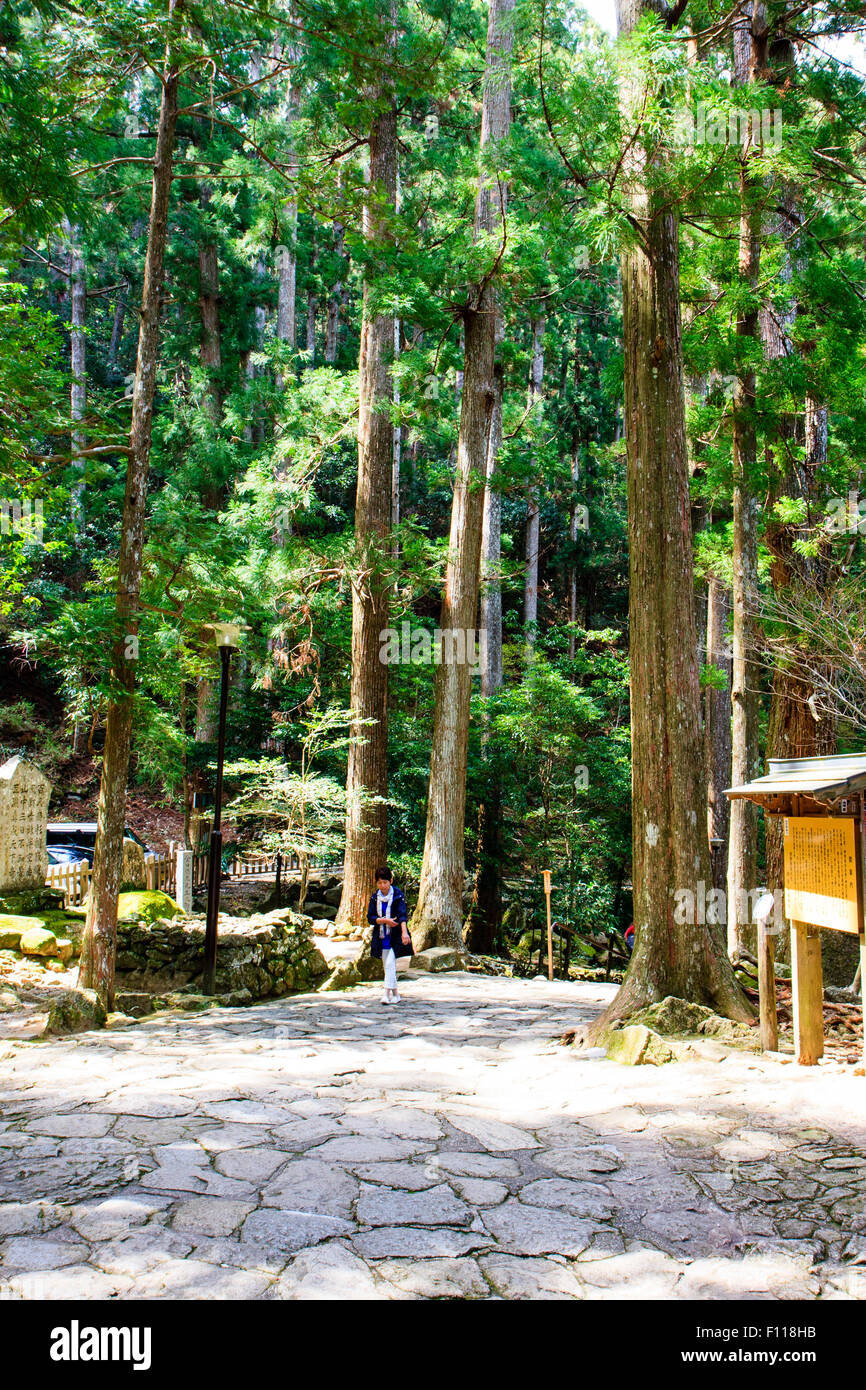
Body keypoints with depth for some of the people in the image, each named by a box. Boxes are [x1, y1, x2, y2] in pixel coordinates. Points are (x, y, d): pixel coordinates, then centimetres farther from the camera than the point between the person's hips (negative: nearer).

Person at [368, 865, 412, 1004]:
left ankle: (387, 993, -16)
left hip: (395, 935, -4)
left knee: (390, 963, -15)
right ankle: (395, 994, 18)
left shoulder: (398, 895, -9)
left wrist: (404, 932, -36)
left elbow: (402, 915, -20)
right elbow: (370, 917, -1)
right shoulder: (375, 897, 3)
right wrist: (385, 920, -17)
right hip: (381, 935, 4)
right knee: (388, 965, 8)